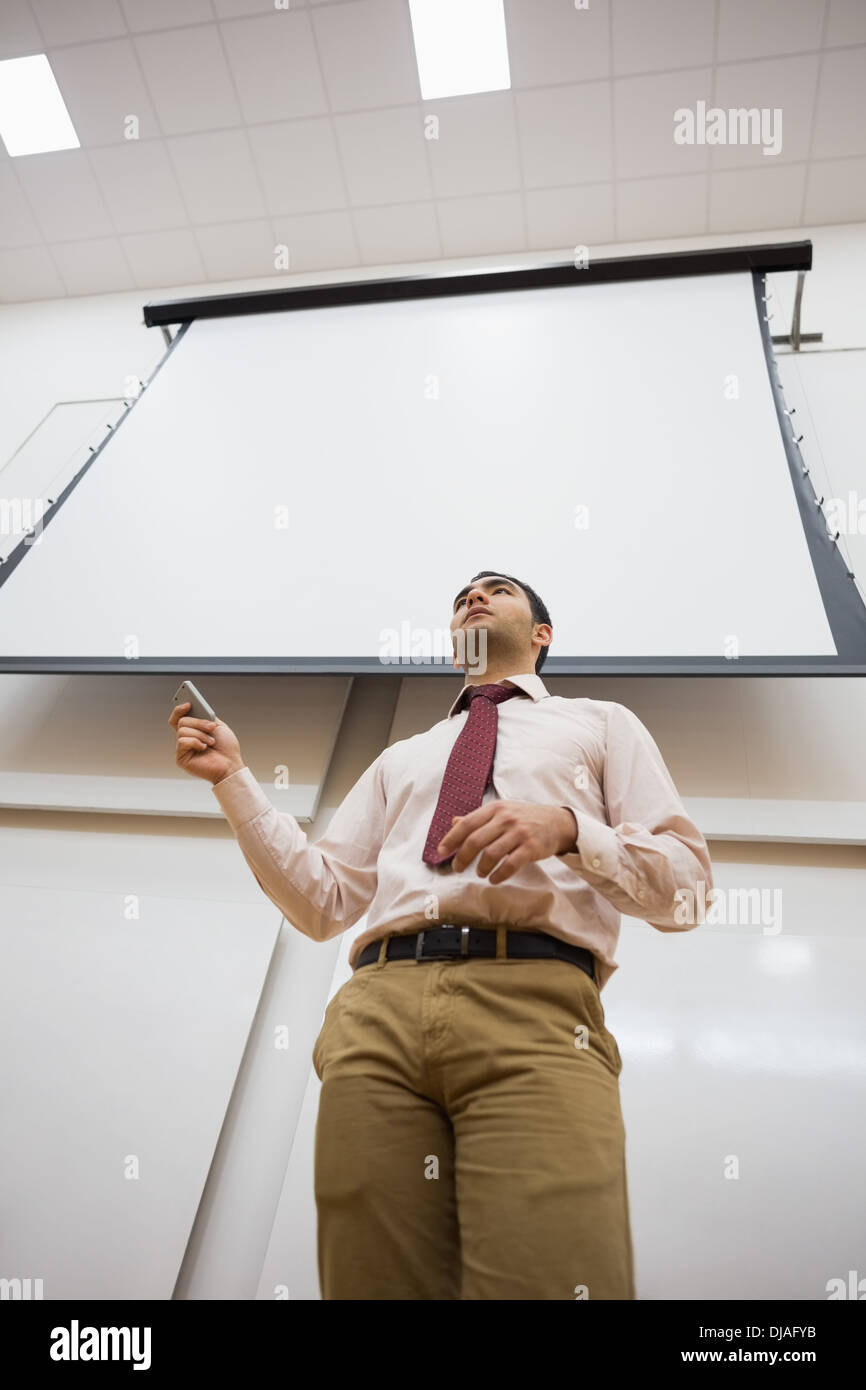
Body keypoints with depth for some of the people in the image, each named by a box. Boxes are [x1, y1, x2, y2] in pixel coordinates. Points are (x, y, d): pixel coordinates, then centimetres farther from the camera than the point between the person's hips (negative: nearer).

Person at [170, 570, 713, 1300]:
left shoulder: (602, 724, 21)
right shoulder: (401, 759, 31)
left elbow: (684, 884, 9)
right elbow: (322, 901, 22)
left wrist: (566, 826, -11)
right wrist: (234, 779, 14)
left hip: (534, 1006, -3)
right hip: (377, 1012, 4)